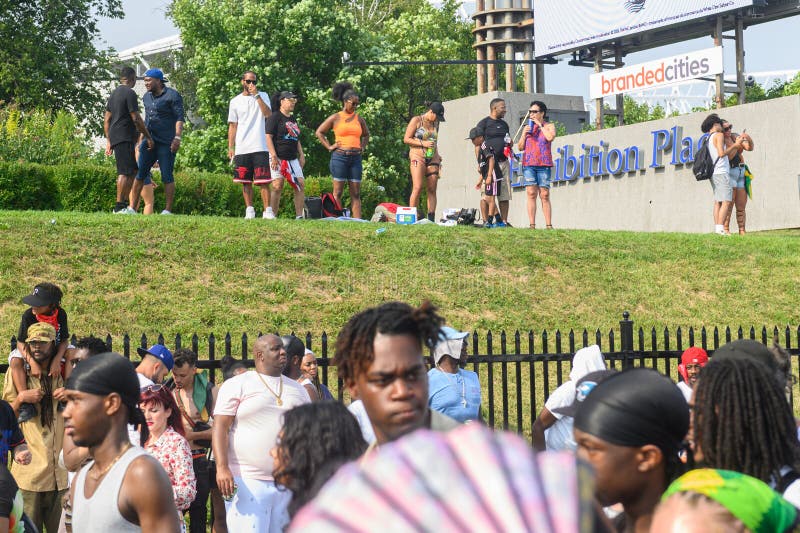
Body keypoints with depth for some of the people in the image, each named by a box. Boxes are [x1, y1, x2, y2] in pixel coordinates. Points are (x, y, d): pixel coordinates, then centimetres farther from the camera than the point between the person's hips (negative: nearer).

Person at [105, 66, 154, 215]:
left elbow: (106, 120, 20)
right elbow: (136, 118, -14)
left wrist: (108, 141, 23)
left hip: (114, 137, 10)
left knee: (133, 170, 14)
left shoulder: (114, 94, 19)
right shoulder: (130, 93, -10)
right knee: (125, 172, -10)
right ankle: (119, 206, -13)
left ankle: (124, 204, 11)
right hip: (125, 138, -10)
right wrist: (148, 137, -6)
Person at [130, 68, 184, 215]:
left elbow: (179, 118, -10)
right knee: (140, 174, 3)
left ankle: (168, 210, 0)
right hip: (149, 142, 7)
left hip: (166, 143, -7)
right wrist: (142, 139, 23)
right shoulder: (147, 97, 17)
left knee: (167, 177, -4)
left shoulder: (172, 95, -5)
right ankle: (132, 207, 5)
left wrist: (177, 138, -20)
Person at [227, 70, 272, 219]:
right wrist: (230, 148, 5)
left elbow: (268, 114, -10)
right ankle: (249, 210, 10)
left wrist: (256, 95, -14)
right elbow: (232, 126, 12)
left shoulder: (262, 96, 8)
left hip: (260, 148, -2)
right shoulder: (235, 102, 12)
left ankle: (267, 211, -7)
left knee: (263, 181, -7)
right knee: (246, 182, 4)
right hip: (241, 149, 2)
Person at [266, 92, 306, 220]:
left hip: (292, 159, 7)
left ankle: (299, 216, 0)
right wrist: (274, 156, -19)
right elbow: (268, 137, -10)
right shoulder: (274, 117, -3)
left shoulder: (293, 119, 22)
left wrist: (301, 155, 18)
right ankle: (271, 215, -7)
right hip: (278, 158, -7)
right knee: (278, 186, -12)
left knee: (301, 184, -2)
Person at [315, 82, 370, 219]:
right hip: (340, 157, -4)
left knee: (356, 193, 1)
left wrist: (363, 147, 14)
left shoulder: (358, 118, 14)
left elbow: (366, 134, 30)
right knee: (338, 191, -2)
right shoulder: (336, 118, 2)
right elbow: (319, 132, 6)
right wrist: (329, 146, -1)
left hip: (356, 158, 4)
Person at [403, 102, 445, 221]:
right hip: (418, 157, -5)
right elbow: (406, 139, -4)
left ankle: (431, 218, -5)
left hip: (432, 158, 6)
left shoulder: (435, 123, 16)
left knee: (432, 190, -2)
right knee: (418, 188, -16)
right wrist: (423, 143, -12)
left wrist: (437, 155, 13)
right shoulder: (416, 120, -1)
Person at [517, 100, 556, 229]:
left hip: (544, 165, -2)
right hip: (528, 164, 2)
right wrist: (524, 134, 0)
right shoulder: (527, 127, 19)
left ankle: (549, 225, -5)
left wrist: (540, 125, -4)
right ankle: (532, 225, -9)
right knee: (531, 193, -7)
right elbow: (520, 147, 17)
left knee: (544, 195, -5)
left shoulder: (549, 126, 9)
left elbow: (550, 137, -13)